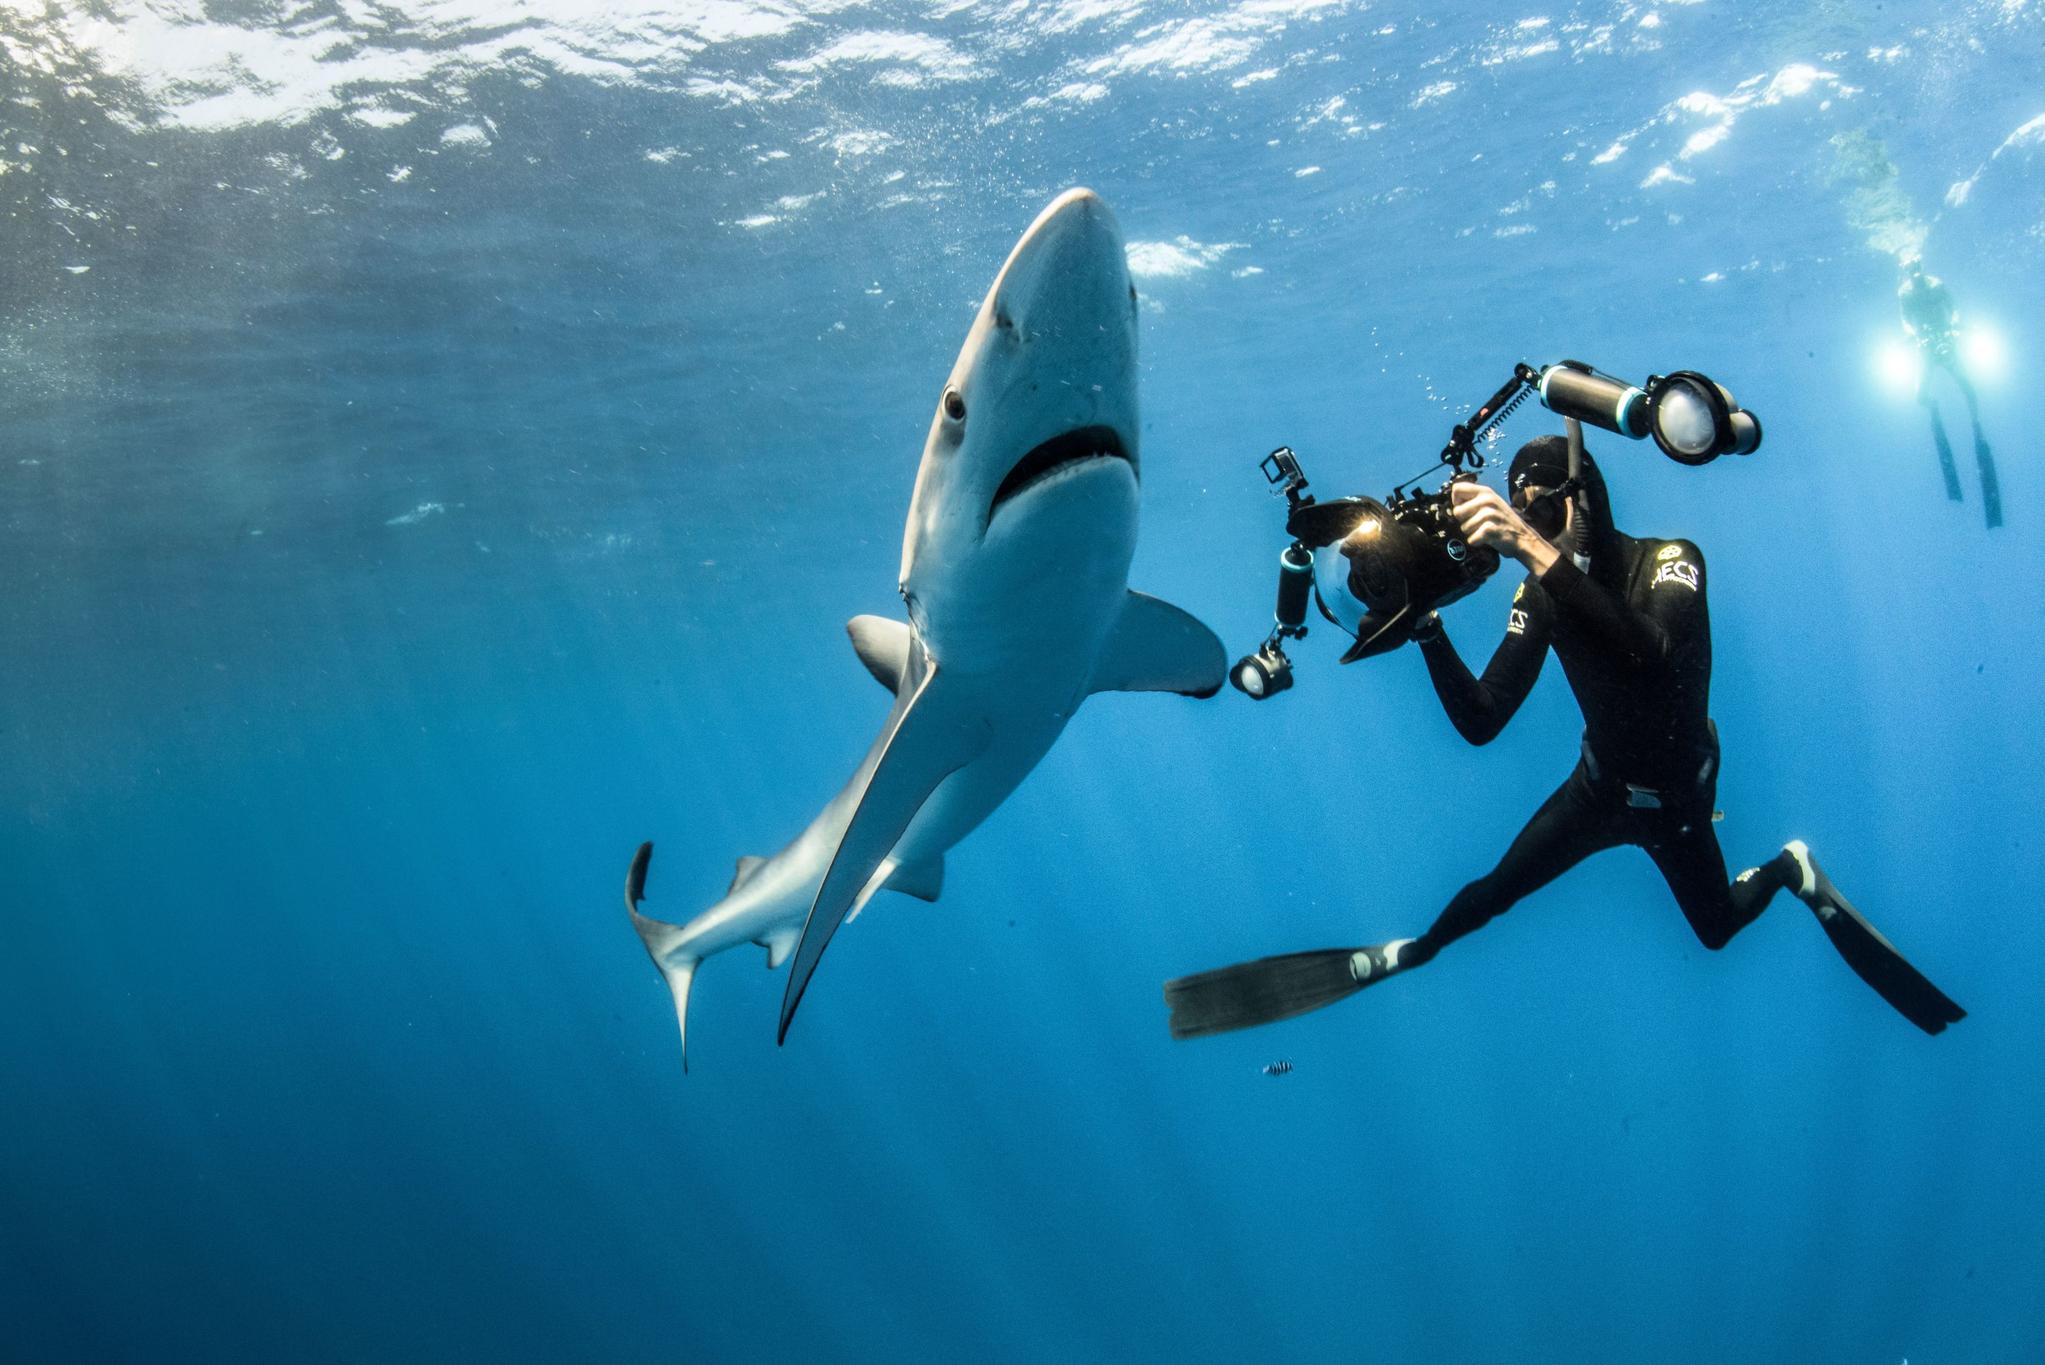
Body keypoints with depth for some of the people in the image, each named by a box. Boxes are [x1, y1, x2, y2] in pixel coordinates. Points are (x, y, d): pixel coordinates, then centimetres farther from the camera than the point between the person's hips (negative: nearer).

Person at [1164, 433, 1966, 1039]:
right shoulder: (1542, 596, -16)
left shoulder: (1670, 560, -26)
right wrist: (1426, 625, -34)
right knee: (1499, 887, -4)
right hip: (1601, 783, 2)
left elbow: (1650, 650, -50)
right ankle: (1410, 953, 23)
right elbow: (1480, 722, -21)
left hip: (1679, 798, -2)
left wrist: (1540, 551, -60)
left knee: (1716, 930, 12)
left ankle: (1789, 870, 42)